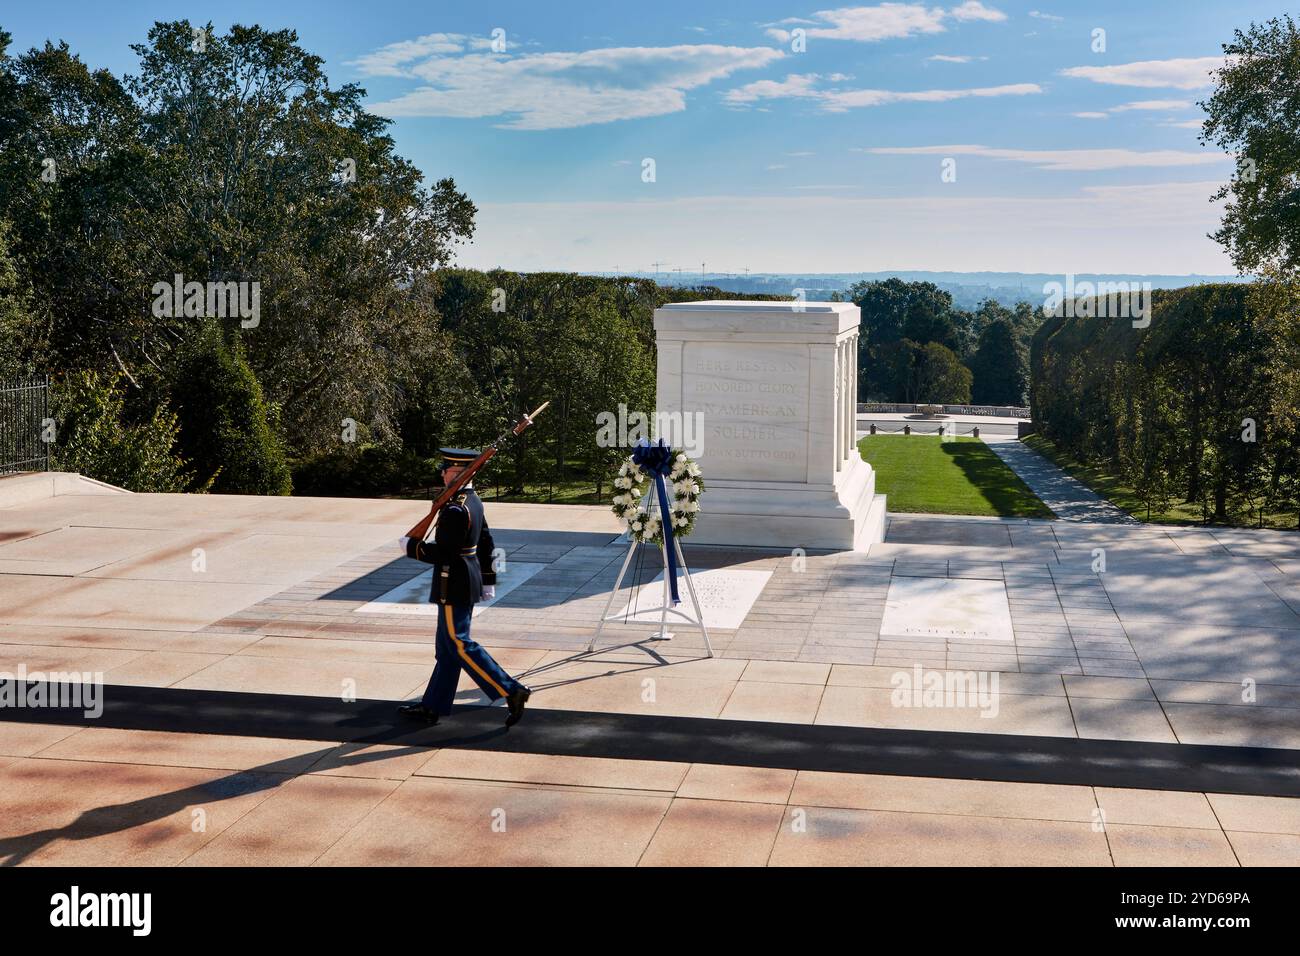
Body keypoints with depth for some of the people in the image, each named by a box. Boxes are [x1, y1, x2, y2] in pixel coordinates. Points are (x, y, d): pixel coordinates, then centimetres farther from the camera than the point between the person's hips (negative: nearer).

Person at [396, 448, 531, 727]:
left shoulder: (455, 510, -22)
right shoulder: (474, 500, 8)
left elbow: (442, 553, -23)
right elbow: (486, 542, 15)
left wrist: (411, 546, -9)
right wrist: (488, 581, 22)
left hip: (453, 586, -10)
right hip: (469, 581, 10)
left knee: (459, 645, -5)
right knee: (447, 646, 14)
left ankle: (511, 691, -8)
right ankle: (432, 706, 22)